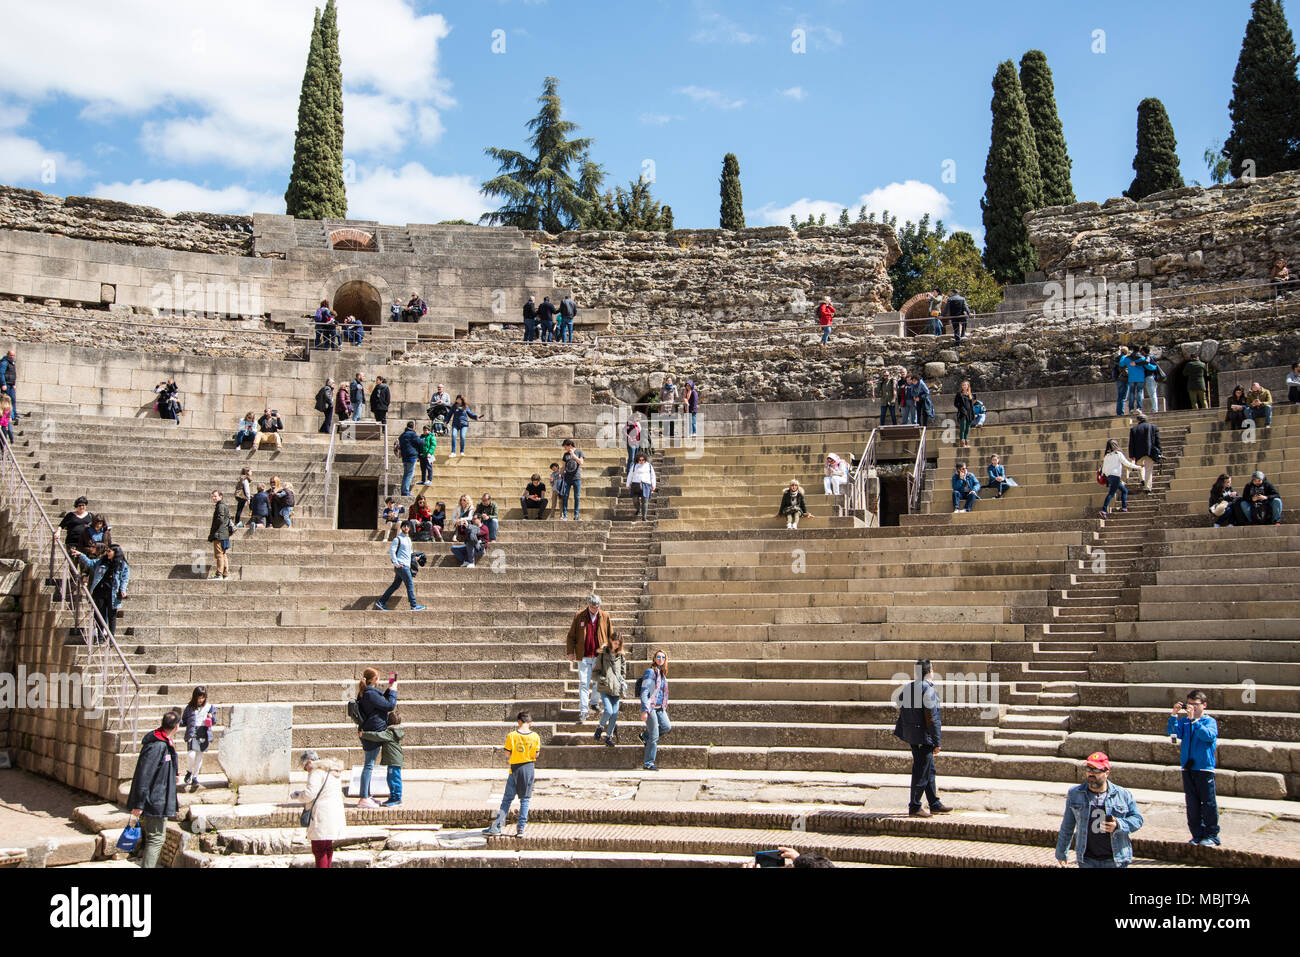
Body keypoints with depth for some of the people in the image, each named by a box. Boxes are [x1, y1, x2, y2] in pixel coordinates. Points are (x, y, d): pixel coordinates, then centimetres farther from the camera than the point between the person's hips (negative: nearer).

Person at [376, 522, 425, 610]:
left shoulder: (408, 539, 19)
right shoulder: (398, 539, -7)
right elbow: (391, 550, -13)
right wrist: (396, 563, -16)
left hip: (406, 566, 8)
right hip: (401, 565, -8)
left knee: (395, 585, 9)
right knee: (410, 584, -7)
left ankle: (381, 602, 13)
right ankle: (414, 606, -4)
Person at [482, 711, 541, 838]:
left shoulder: (512, 736, -9)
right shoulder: (535, 737, -4)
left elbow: (508, 754, -3)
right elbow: (536, 755, 2)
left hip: (515, 768, -1)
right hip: (529, 768, 1)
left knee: (507, 799, 5)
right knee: (525, 799, 8)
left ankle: (497, 827, 3)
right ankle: (521, 828, 5)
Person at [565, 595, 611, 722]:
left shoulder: (605, 616, 3)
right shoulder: (579, 616, 1)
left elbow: (611, 635, 10)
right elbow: (571, 636, 5)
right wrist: (570, 651, -4)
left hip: (600, 656, 1)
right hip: (584, 657, -1)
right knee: (584, 683, -4)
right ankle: (583, 711, -3)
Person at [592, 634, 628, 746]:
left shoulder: (622, 657, 9)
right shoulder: (602, 655, 0)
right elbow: (594, 673, 0)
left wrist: (623, 682, 2)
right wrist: (603, 680, -16)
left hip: (617, 689, 3)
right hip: (604, 689, -3)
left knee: (614, 714, 1)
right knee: (608, 711, -17)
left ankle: (609, 737, 16)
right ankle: (600, 727, 12)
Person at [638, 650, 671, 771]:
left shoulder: (662, 674, 15)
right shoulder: (650, 672, -9)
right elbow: (644, 692, -14)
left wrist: (664, 707, 20)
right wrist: (644, 710, -19)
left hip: (660, 707, 7)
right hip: (650, 707, -7)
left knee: (667, 726, -10)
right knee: (654, 736, -6)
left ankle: (645, 736, 14)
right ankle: (648, 763, 5)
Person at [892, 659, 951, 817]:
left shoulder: (907, 688, 8)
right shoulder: (928, 691, -17)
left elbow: (901, 711, 13)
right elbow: (932, 719, -18)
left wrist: (901, 733, 21)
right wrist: (937, 742, -14)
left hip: (912, 736, 9)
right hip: (924, 738, -9)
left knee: (929, 770, 17)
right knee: (921, 772, -1)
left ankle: (935, 804, 25)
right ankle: (914, 807, 4)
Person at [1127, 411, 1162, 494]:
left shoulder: (1133, 429, 6)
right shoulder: (1153, 427, 7)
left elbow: (1131, 444, 3)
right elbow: (1157, 441, 3)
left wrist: (1132, 455, 4)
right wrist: (1159, 452, 6)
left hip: (1139, 453, 0)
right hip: (1150, 452, 0)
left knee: (1141, 466, 23)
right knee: (1149, 470, 2)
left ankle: (1143, 480, 0)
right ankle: (1148, 488, -4)